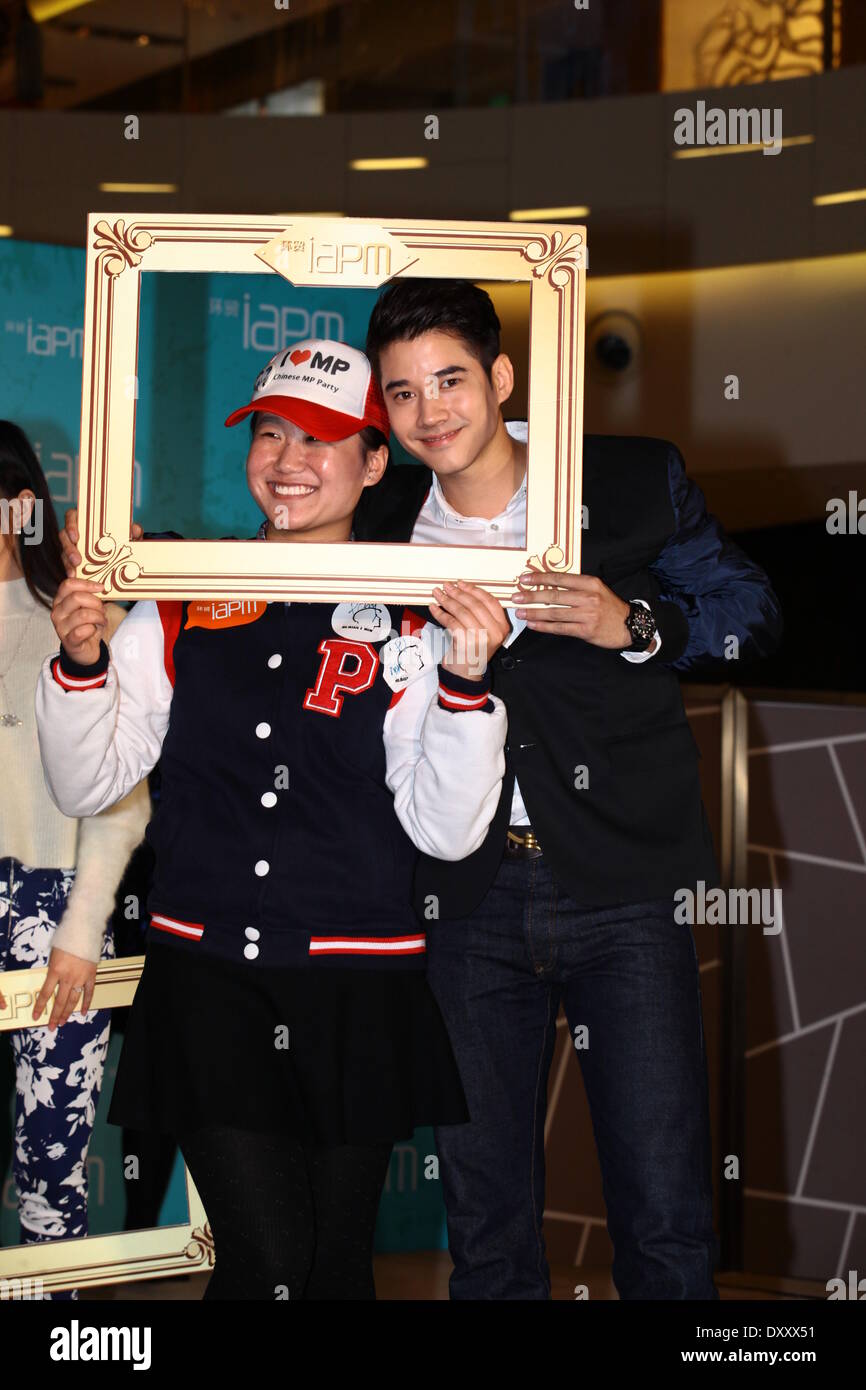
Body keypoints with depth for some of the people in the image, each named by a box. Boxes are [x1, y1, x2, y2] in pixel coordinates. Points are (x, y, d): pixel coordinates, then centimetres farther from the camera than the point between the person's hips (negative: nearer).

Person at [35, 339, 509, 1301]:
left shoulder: (410, 620, -1)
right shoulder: (184, 603, 6)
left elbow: (446, 830, -6)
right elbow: (86, 786, 8)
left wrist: (462, 681, -18)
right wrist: (81, 663, -9)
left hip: (356, 996, 0)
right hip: (207, 978, 0)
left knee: (335, 1265, 11)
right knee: (268, 1265, -10)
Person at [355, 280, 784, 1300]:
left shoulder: (635, 482, 0)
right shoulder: (383, 528, 6)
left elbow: (750, 611, 4)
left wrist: (632, 626, -12)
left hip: (622, 889, -2)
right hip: (470, 897, 2)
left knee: (666, 1224, -2)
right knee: (484, 1219, 11)